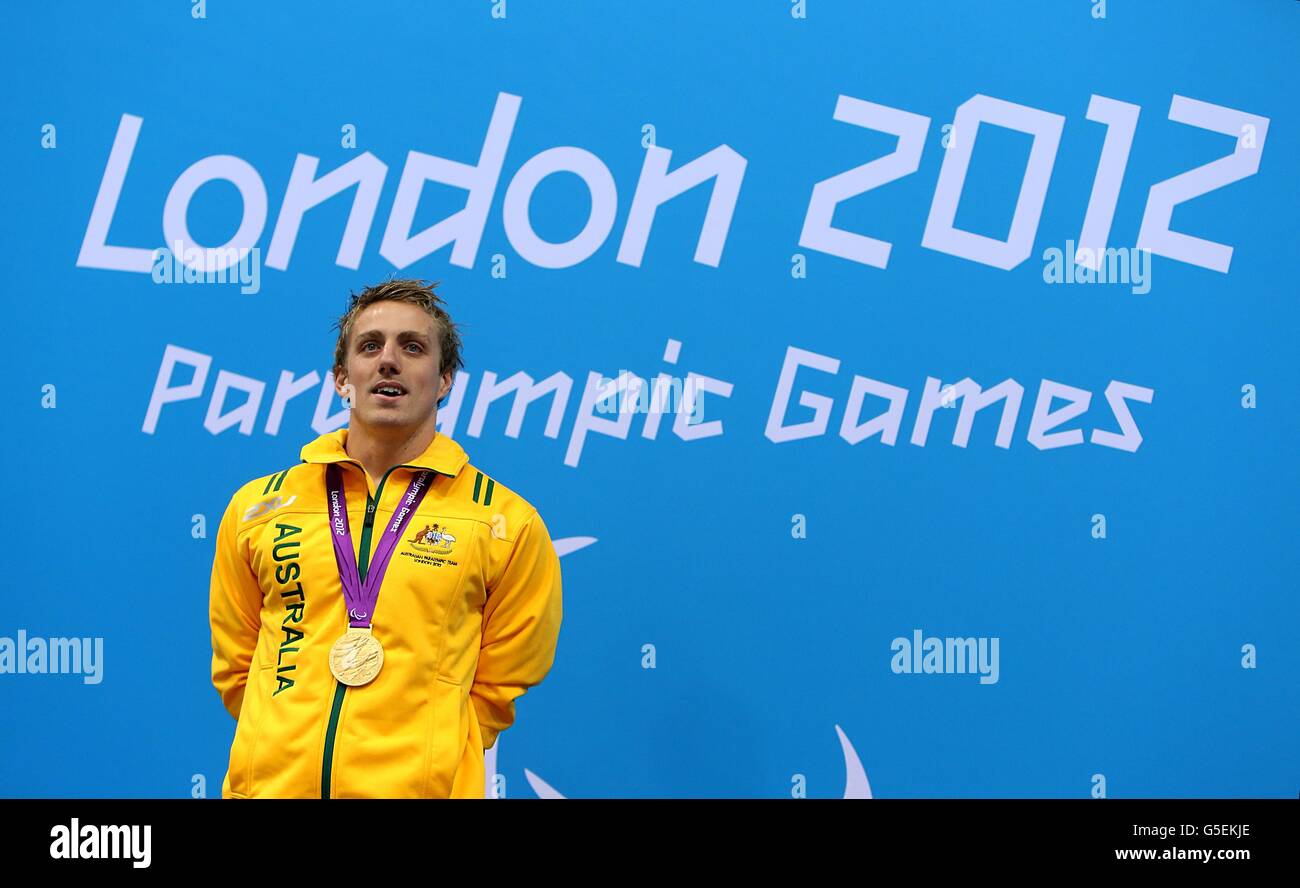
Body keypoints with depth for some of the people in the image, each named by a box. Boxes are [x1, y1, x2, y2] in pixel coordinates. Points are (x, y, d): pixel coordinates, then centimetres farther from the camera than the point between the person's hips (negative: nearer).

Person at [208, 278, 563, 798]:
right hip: (271, 783, 2)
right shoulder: (254, 507, 4)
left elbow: (500, 685, 2)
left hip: (422, 787, -2)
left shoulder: (509, 522, -3)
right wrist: (286, 750, 2)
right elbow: (234, 666, 10)